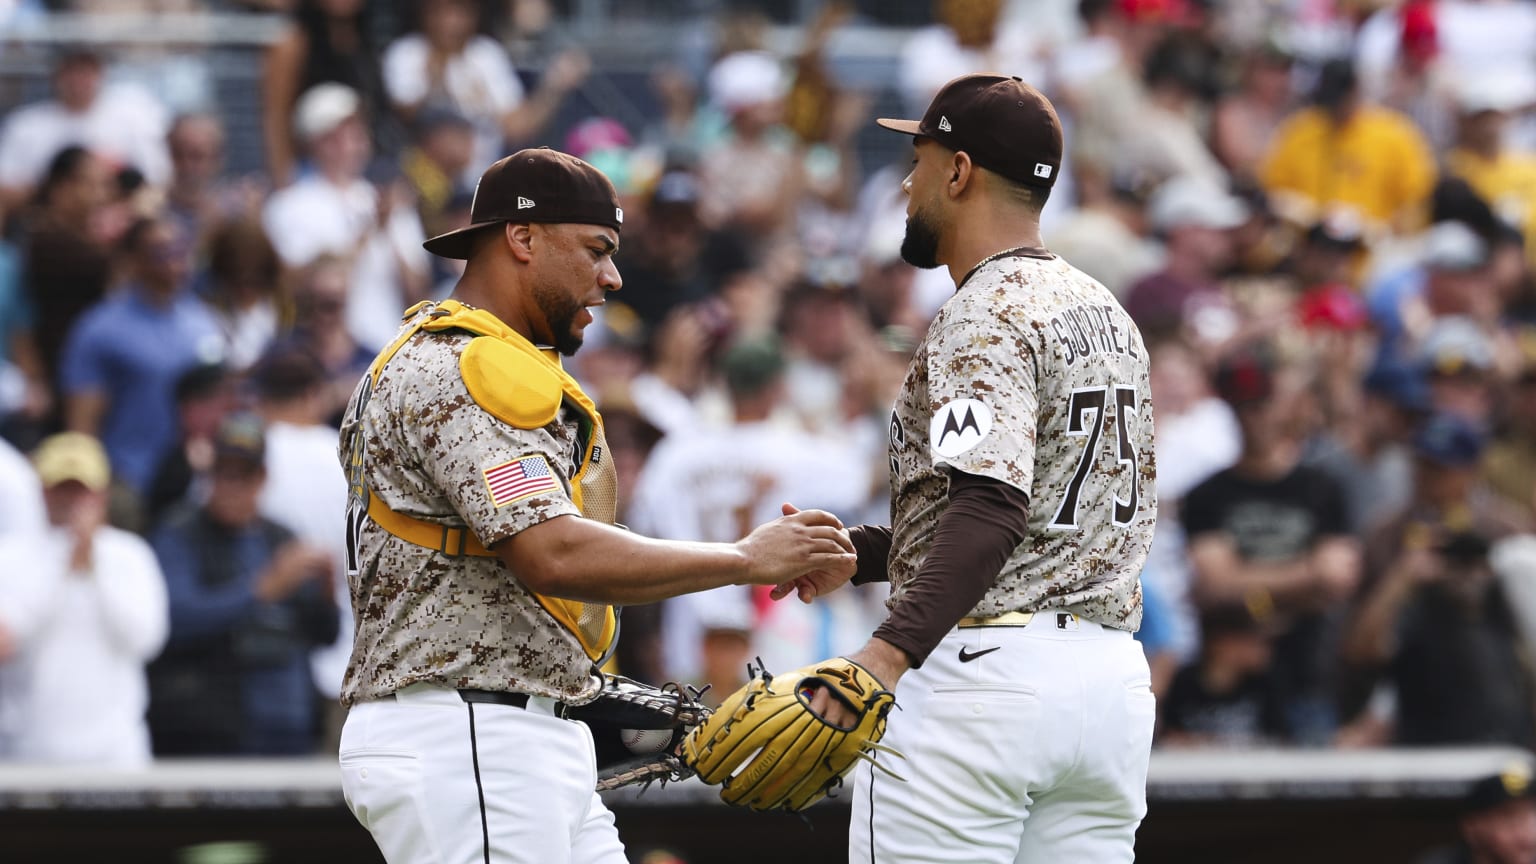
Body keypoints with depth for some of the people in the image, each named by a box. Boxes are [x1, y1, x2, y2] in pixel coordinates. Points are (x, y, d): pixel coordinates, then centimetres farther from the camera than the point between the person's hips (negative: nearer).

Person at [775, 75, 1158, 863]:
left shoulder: (986, 319, -11)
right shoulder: (1108, 316, 18)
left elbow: (992, 510, -24)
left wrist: (893, 649, -36)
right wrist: (861, 553, 23)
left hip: (983, 671, -9)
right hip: (1113, 673, 9)